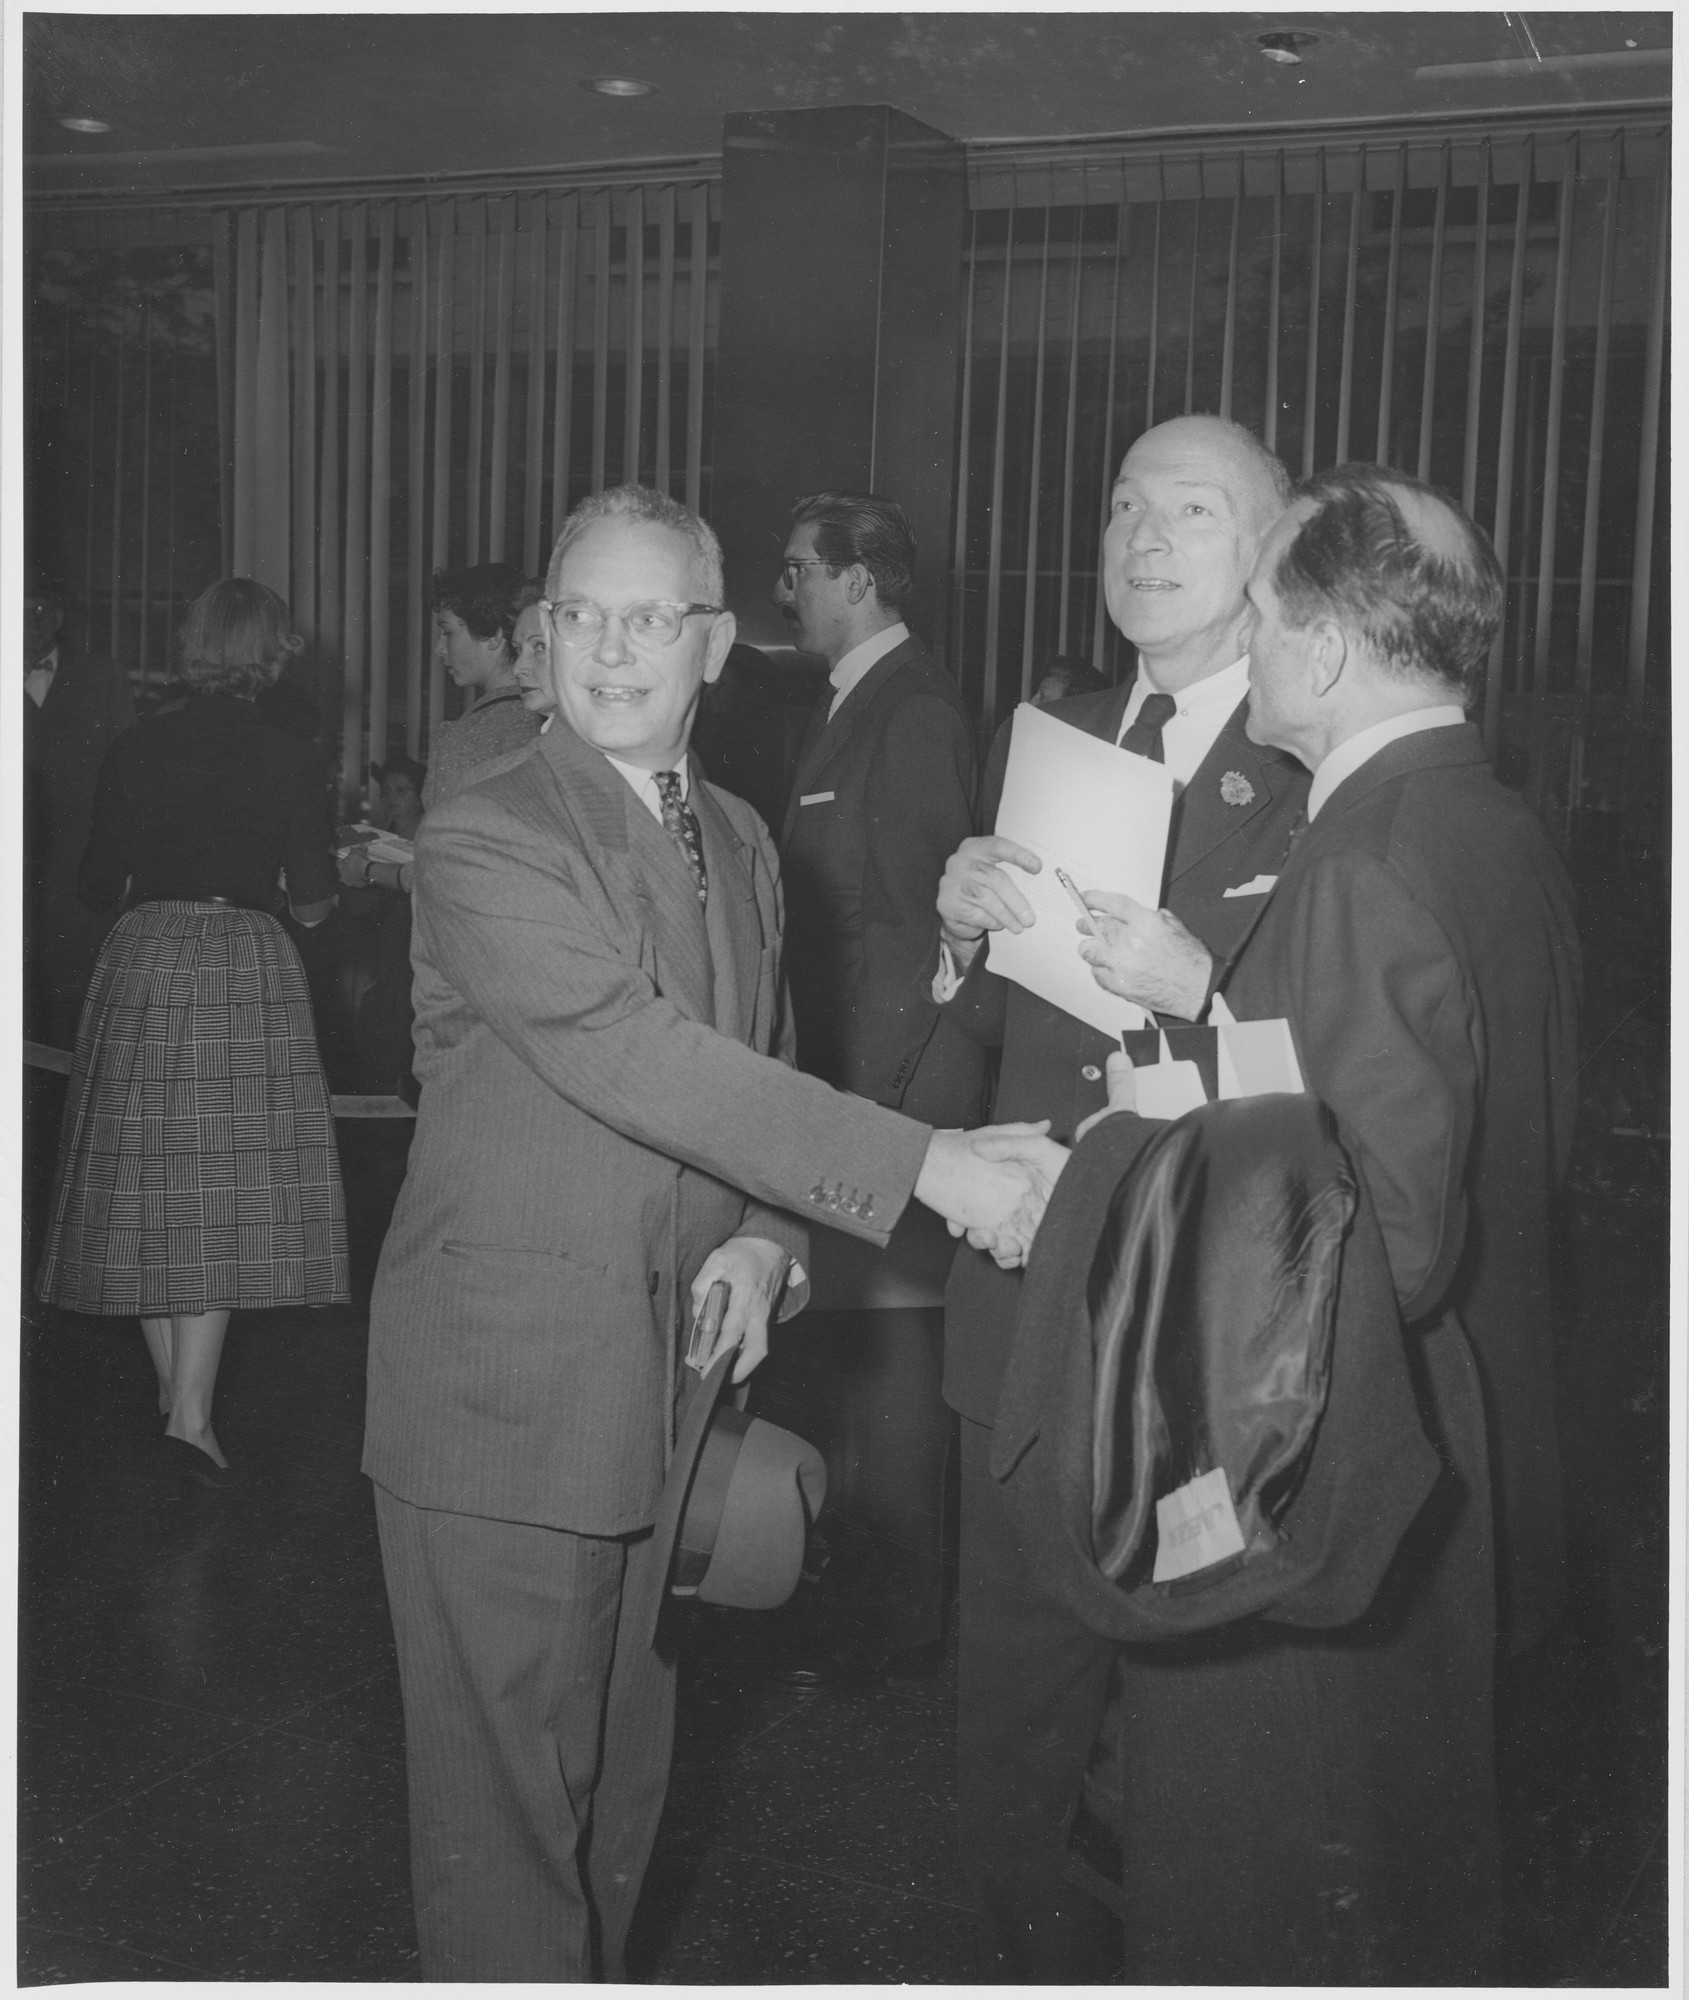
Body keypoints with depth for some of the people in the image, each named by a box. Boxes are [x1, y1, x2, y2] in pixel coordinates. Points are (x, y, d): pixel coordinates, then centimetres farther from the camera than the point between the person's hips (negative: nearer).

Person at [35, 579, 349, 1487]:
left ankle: (173, 1386, 21)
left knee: (149, 1188, 11)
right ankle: (191, 1411, -5)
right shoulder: (287, 760, -4)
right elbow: (311, 902, -3)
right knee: (227, 1193, 2)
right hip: (247, 968, -2)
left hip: (144, 964, 2)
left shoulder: (134, 748, 0)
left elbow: (99, 886, 2)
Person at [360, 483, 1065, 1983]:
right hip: (502, 1395, -6)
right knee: (508, 1792, 4)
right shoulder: (482, 841, -13)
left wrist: (763, 1244, -5)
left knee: (622, 1772, 19)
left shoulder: (741, 843, 11)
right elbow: (640, 1060, -25)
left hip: (672, 1382, 7)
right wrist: (927, 1166, -28)